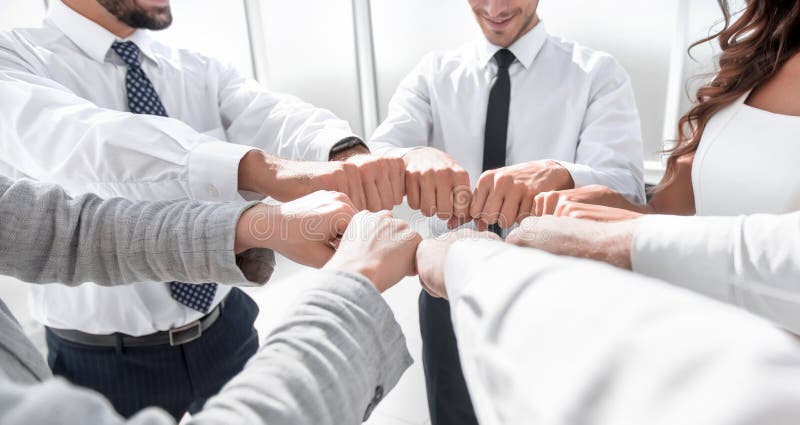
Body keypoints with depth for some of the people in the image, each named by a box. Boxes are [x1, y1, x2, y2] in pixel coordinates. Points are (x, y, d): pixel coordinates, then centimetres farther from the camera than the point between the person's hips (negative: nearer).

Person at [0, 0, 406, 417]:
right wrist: (262, 168, -48)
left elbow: (273, 117, -18)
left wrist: (350, 157, -40)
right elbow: (82, 141, -32)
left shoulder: (199, 71, 1)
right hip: (106, 364, -3)